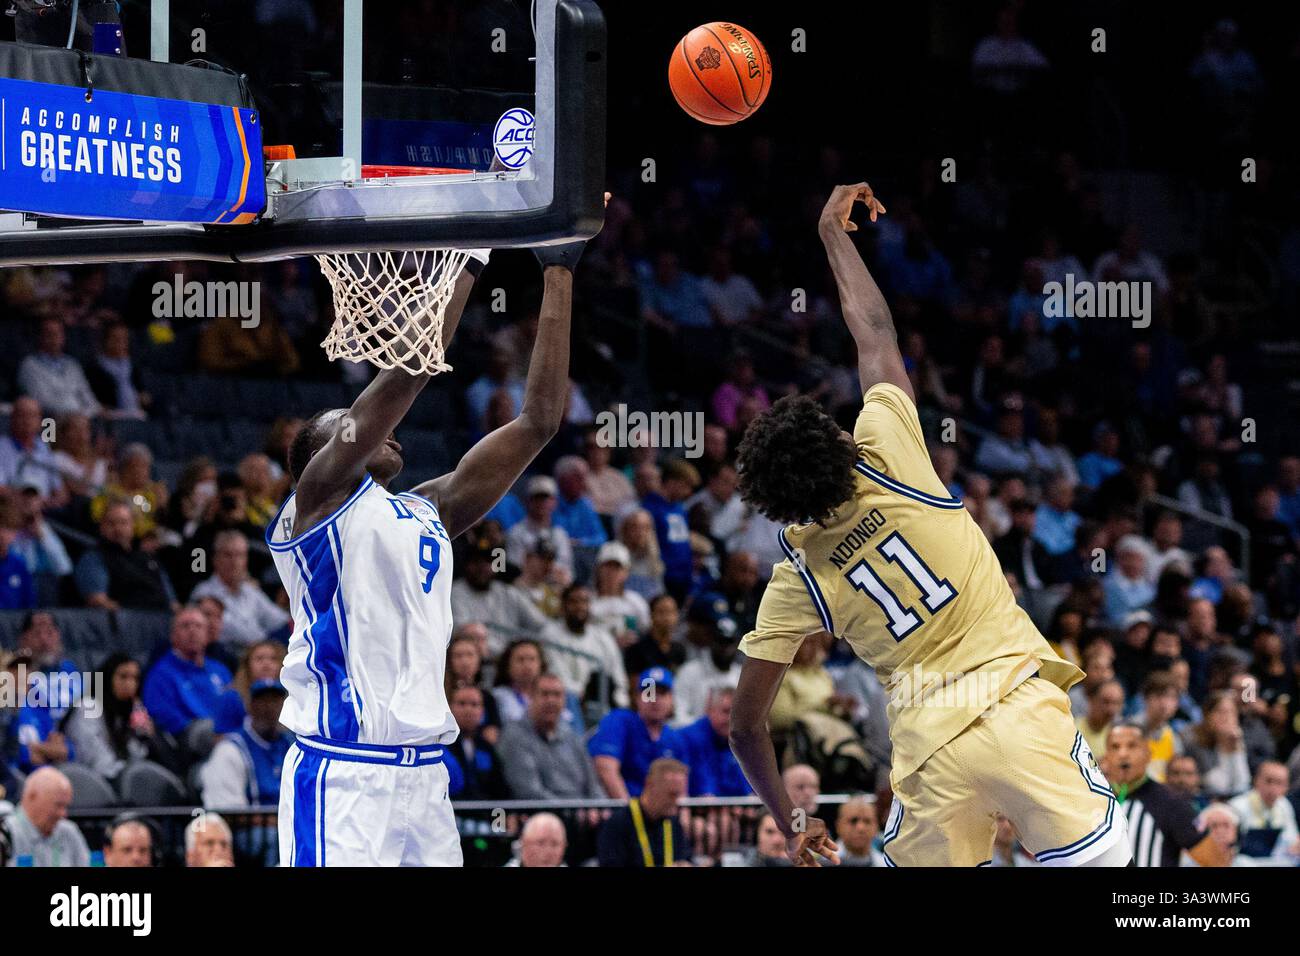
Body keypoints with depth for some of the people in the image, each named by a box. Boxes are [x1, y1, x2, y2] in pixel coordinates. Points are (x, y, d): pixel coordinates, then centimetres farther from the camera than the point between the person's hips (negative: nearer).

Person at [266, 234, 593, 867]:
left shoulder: (427, 513, 20)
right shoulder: (317, 501, 1)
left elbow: (539, 419, 17)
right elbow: (408, 368, -9)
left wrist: (558, 275, 14)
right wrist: (467, 256, -6)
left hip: (423, 774, 7)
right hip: (342, 772, -7)